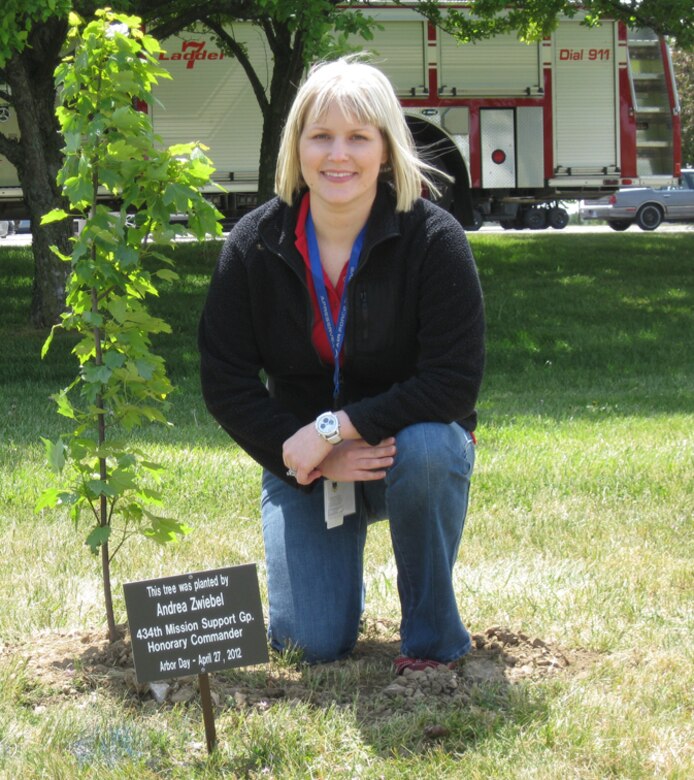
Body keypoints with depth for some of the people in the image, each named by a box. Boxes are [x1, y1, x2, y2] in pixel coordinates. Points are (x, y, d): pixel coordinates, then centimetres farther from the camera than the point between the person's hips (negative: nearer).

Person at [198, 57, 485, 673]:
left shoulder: (433, 240, -18)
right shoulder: (253, 246, -10)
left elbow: (454, 381, -23)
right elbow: (225, 382, -7)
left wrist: (335, 426, -28)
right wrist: (301, 453, -20)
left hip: (407, 439, -2)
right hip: (303, 460, 2)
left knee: (429, 447, -39)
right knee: (313, 645, -11)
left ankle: (433, 635, -14)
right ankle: (338, 551, 27)